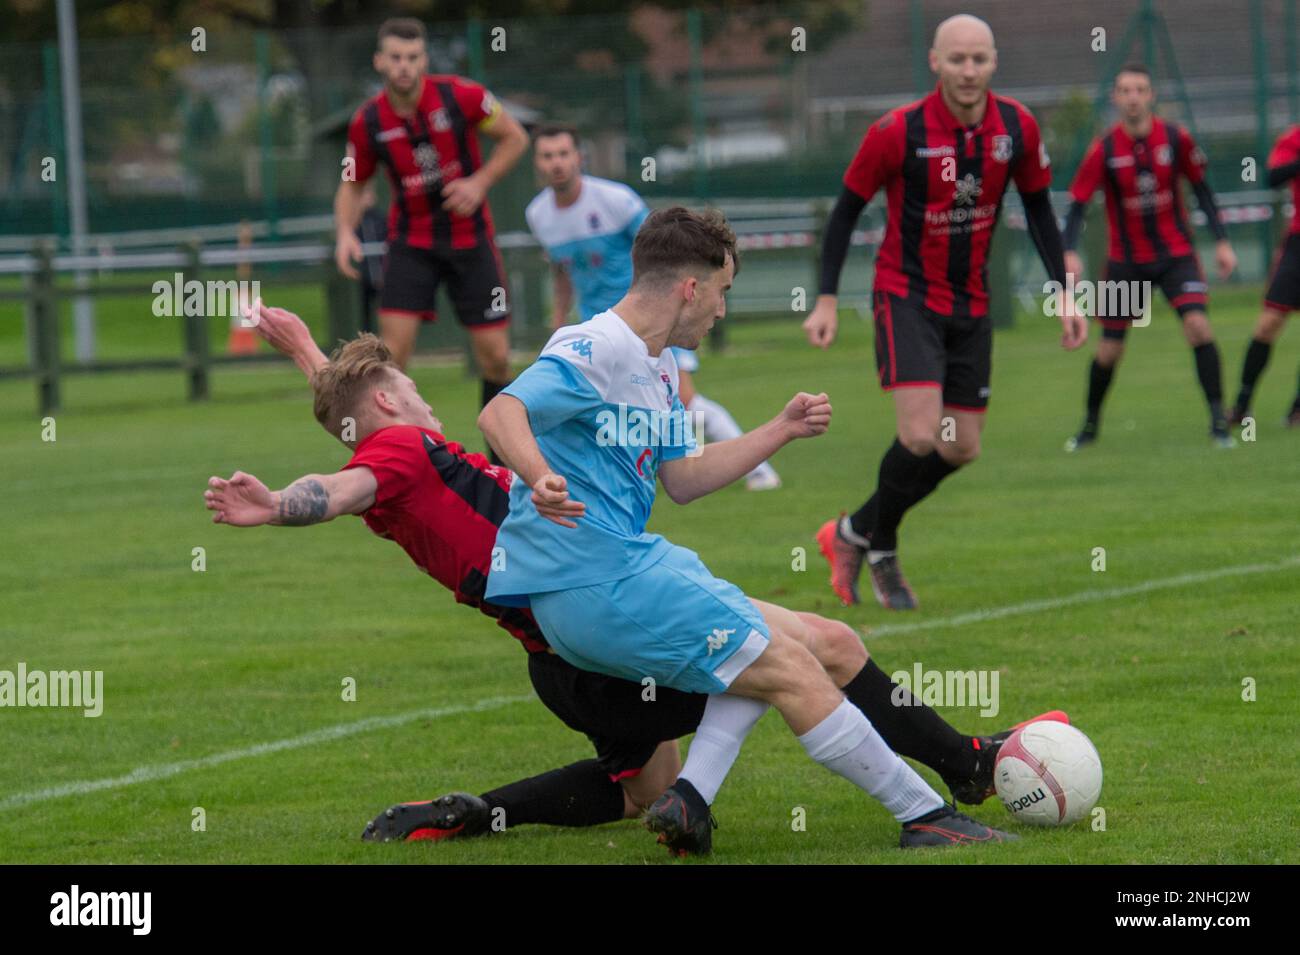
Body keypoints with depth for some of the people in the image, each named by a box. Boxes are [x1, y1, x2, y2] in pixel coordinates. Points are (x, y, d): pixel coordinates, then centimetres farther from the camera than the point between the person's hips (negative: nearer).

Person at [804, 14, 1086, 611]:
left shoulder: (1017, 129, -6)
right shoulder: (897, 132, -17)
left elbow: (1038, 207, 9)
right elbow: (847, 208, -6)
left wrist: (1062, 292, 3)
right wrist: (826, 299, -8)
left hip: (970, 304, 5)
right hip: (906, 297, -5)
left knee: (961, 449, 5)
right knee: (921, 434, -19)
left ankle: (856, 533, 24)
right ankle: (876, 543, 6)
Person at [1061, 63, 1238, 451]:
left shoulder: (1176, 139, -8)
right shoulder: (1104, 149, -12)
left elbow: (1201, 188, 4)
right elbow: (1078, 202, -11)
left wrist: (1221, 241, 1)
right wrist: (1069, 252, -27)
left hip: (1175, 253, 0)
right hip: (1126, 260, 0)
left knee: (1197, 325, -20)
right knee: (1109, 349, 4)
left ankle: (1218, 420, -13)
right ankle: (1090, 424, 28)